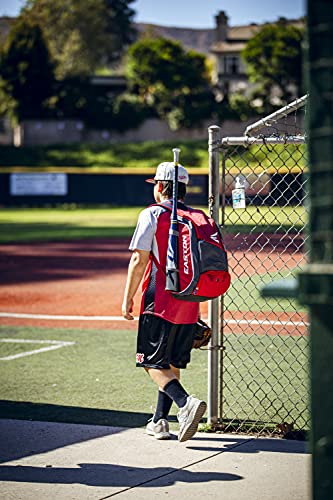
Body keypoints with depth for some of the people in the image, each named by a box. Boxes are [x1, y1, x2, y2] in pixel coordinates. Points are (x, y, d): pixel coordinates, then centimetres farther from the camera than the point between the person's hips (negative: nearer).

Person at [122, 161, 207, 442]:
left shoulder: (151, 215, -6)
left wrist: (128, 299, -5)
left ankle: (186, 403, -25)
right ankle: (160, 421, 17)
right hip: (189, 304, 6)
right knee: (173, 364, 15)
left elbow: (139, 261, -11)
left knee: (154, 364, -2)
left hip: (160, 301, -6)